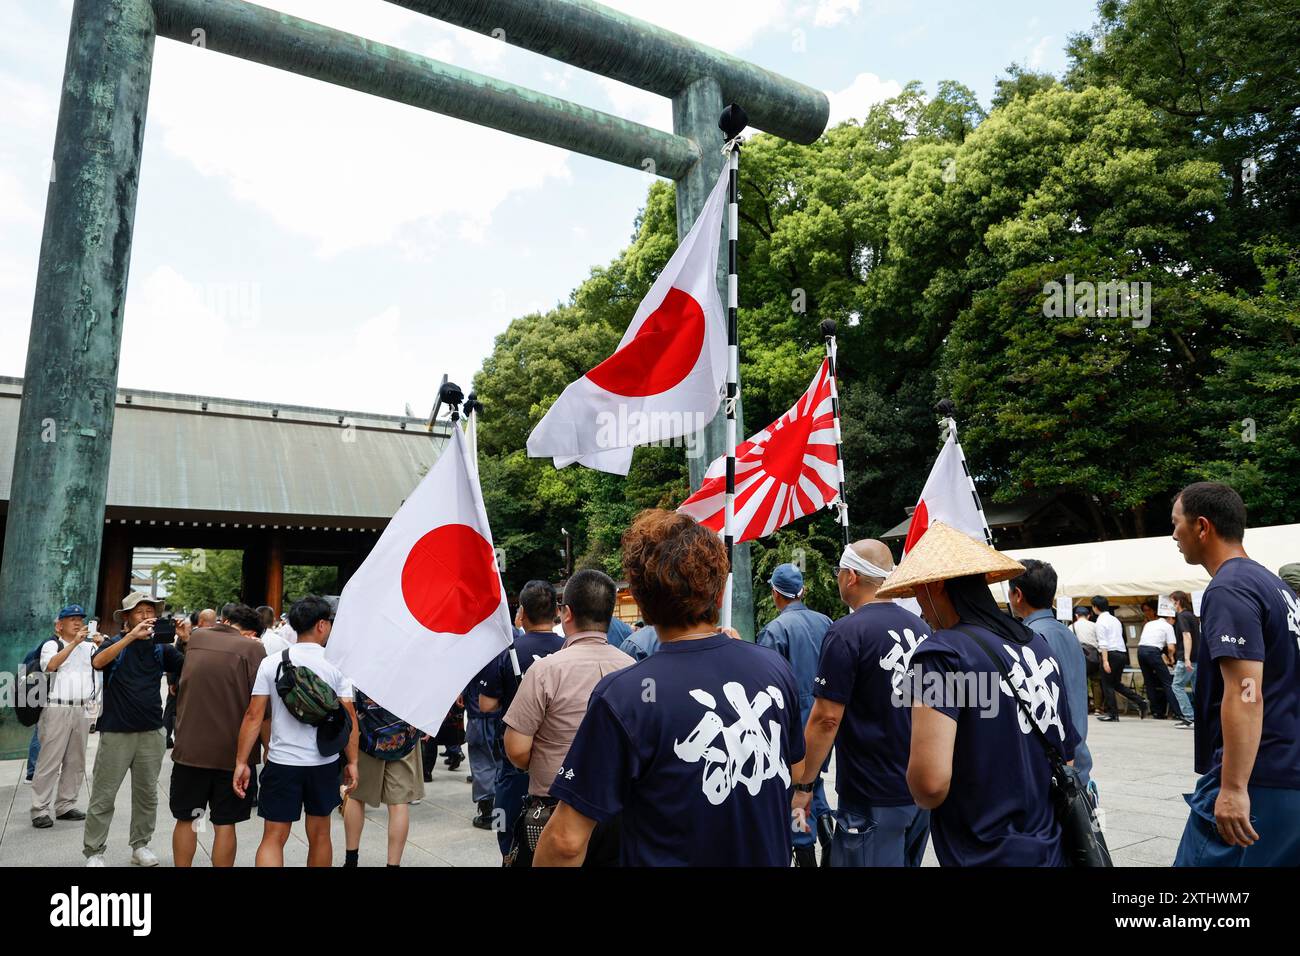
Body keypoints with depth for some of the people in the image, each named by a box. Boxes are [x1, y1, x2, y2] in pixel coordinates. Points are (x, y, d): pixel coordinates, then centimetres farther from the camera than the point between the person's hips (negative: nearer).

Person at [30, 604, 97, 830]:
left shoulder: (90, 646, 15)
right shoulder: (52, 645, 2)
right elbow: (50, 665, -18)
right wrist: (74, 642, -24)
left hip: (83, 710, 5)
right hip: (57, 708, -5)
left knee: (76, 762, 8)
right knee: (49, 761, -3)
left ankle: (65, 806, 16)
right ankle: (39, 810, 4)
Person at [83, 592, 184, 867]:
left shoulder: (161, 647, 7)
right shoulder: (115, 643, 1)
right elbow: (97, 662, -20)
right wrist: (132, 636, -28)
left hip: (152, 732, 3)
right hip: (116, 731, -3)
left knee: (147, 794, 10)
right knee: (103, 796, 3)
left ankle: (141, 846, 22)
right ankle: (93, 852, 14)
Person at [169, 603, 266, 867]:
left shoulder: (196, 637, 3)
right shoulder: (252, 648, -13)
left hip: (190, 747, 4)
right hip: (233, 751, -4)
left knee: (186, 819, 16)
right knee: (224, 824, 6)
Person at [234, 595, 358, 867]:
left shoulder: (271, 664, -3)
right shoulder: (336, 666, -6)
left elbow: (254, 716, -5)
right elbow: (348, 717, -6)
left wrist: (241, 762, 2)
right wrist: (352, 762, 2)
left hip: (281, 763, 0)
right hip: (324, 763, 0)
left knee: (273, 838, 6)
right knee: (319, 835, 15)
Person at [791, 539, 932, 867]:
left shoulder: (847, 632, -17)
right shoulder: (920, 628, 5)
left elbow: (826, 719, -19)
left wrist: (801, 784, -9)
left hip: (873, 798, -7)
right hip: (921, 790, 7)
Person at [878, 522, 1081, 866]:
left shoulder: (943, 652, -18)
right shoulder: (1037, 643, 4)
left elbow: (930, 783, -25)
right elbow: (1067, 757, 13)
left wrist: (926, 796, -5)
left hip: (988, 856, -7)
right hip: (1052, 851, 7)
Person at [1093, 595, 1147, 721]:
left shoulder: (1101, 621, -9)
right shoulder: (1115, 619, 17)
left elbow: (1103, 643, -16)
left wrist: (1105, 661, -20)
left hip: (1111, 654, -8)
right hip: (1122, 653, 8)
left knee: (1107, 684, 2)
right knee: (1117, 683, 17)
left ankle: (1112, 713, 5)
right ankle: (1140, 702, 5)